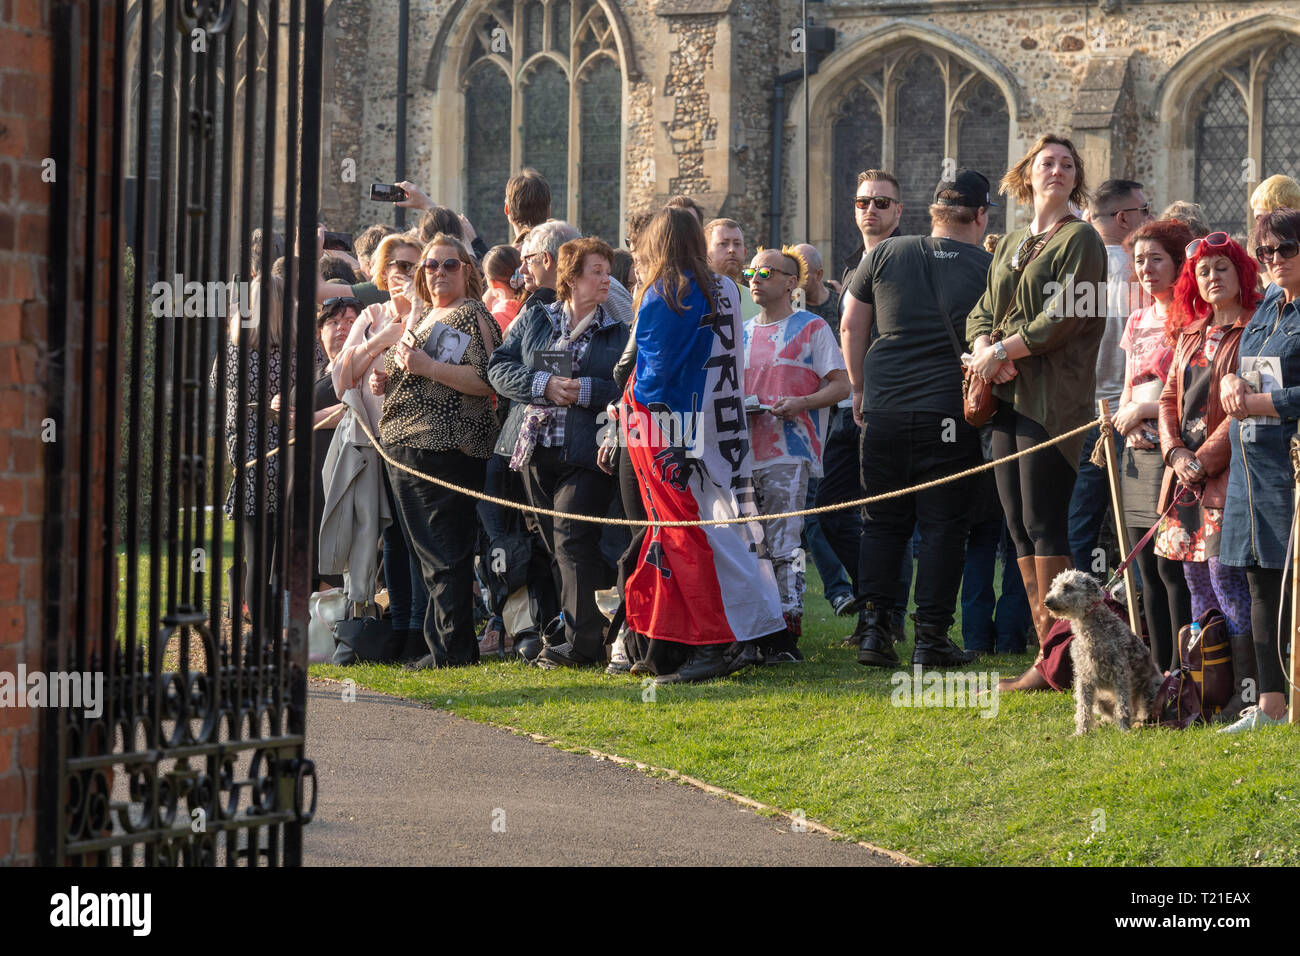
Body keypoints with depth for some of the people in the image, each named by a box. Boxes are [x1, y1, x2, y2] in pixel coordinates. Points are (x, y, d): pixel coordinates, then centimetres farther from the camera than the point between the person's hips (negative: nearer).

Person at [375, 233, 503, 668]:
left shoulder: (472, 315, -5)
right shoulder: (420, 319, 22)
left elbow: (485, 380, -17)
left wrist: (425, 366, -20)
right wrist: (386, 381, 12)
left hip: (446, 448, -9)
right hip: (404, 448, 9)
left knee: (445, 552, -9)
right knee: (426, 551, 10)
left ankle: (452, 648, -7)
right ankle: (444, 642, 15)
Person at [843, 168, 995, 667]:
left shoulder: (886, 254, 4)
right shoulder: (990, 269, -3)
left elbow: (851, 327, 10)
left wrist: (860, 388, 20)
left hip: (884, 411, 3)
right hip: (950, 415, -2)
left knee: (883, 521, 12)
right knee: (943, 526, 4)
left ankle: (874, 629, 8)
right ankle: (931, 638, 3)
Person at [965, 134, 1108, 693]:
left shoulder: (1080, 239, -3)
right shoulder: (1010, 245, 21)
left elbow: (1065, 316, -13)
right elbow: (981, 311, 18)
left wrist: (1002, 350, -12)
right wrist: (984, 346, -4)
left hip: (1054, 394, -8)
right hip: (1008, 394, 8)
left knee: (1043, 521, -12)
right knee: (1018, 523, 5)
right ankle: (1049, 648, 8)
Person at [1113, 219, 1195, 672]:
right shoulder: (1138, 320, 18)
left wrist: (1146, 409, -11)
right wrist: (1125, 419, 3)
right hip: (1138, 451, 8)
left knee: (1171, 566, -9)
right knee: (1148, 567, 7)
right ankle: (1158, 671, 11)